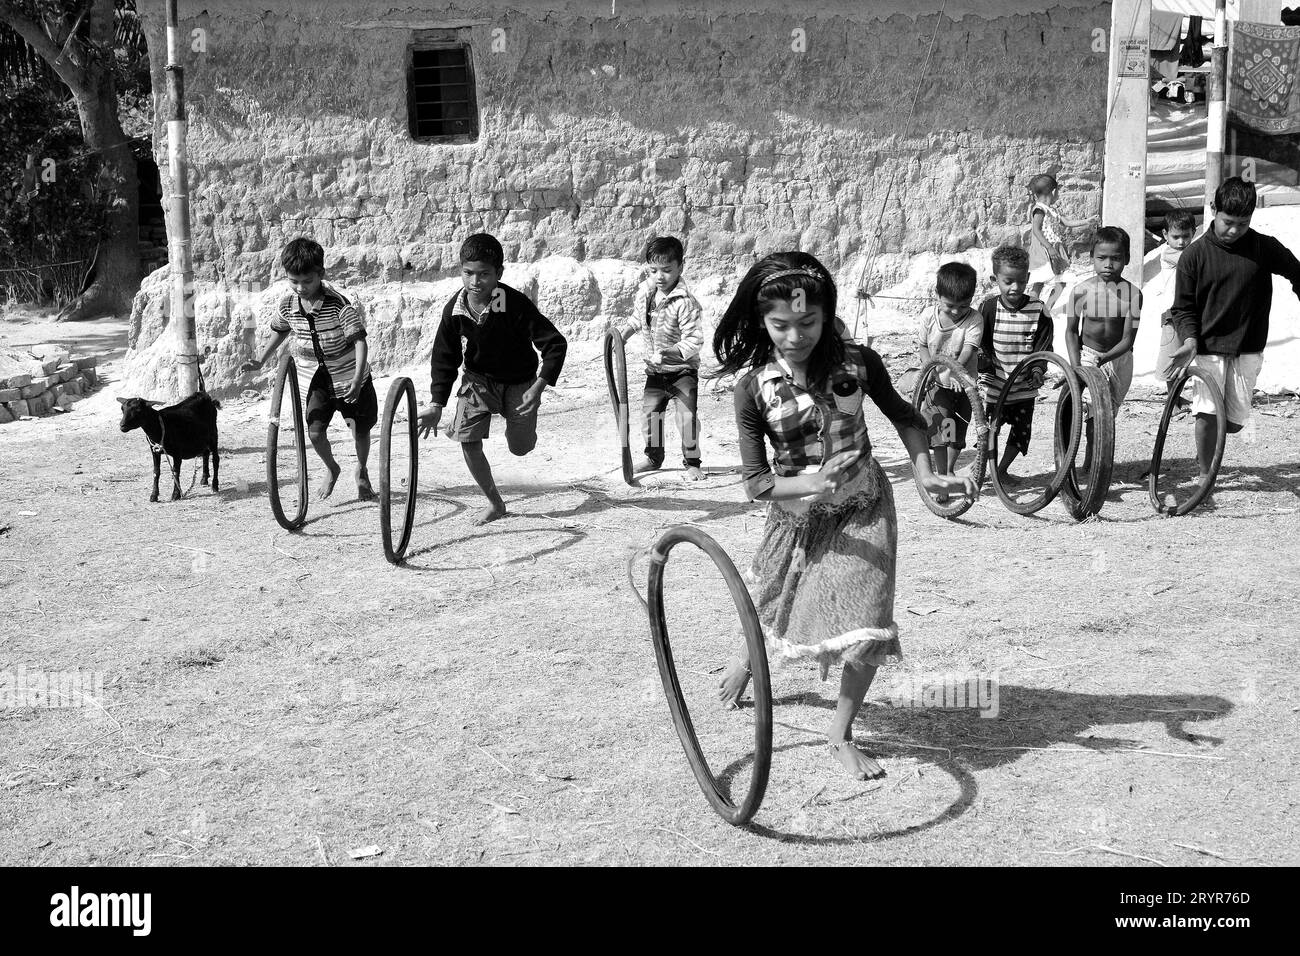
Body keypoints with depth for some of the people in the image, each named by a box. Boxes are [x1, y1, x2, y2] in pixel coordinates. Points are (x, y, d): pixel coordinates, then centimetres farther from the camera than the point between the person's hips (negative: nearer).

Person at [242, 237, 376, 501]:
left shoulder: (339, 304, -25)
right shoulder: (288, 304, -9)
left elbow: (359, 341, -26)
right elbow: (280, 333, 12)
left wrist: (357, 380, -36)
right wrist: (259, 361, 8)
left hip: (350, 377, -3)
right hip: (317, 378, 3)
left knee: (360, 430, 5)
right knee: (315, 432, -7)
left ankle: (361, 472, 37)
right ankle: (331, 469, 24)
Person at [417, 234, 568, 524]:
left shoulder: (516, 305, -29)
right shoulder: (454, 310, -17)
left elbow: (556, 344, -25)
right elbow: (444, 359, -4)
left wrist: (537, 388, -31)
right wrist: (436, 404, -10)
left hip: (518, 381, -2)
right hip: (478, 378, 2)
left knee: (519, 447, -1)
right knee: (468, 442, -11)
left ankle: (521, 424, 39)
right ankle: (494, 503, 9)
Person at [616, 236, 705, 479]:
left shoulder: (685, 302, -24)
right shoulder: (643, 292, -3)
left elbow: (693, 341, -26)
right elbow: (638, 319, 18)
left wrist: (668, 354, -37)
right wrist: (625, 333, 0)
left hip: (683, 368, -6)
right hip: (655, 369, 6)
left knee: (687, 415, -11)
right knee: (649, 411, 11)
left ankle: (692, 463, 3)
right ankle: (653, 456, 30)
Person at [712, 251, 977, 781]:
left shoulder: (857, 363, -15)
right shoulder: (754, 385, -19)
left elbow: (902, 415, 5)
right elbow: (756, 481, -18)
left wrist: (927, 476, -6)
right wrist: (810, 484, -36)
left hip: (862, 512, 0)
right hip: (797, 515, 0)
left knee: (867, 627, -11)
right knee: (775, 610, 20)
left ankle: (841, 733, 11)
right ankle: (746, 658, 58)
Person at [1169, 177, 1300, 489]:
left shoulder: (1265, 248, -2)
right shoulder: (1195, 255, -5)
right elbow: (1183, 307, -3)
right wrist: (1190, 340, -17)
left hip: (1248, 348, 2)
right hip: (1208, 346, -1)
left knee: (1235, 421, 2)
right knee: (1207, 412, -14)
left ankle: (1207, 447, 35)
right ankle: (1205, 473, 4)